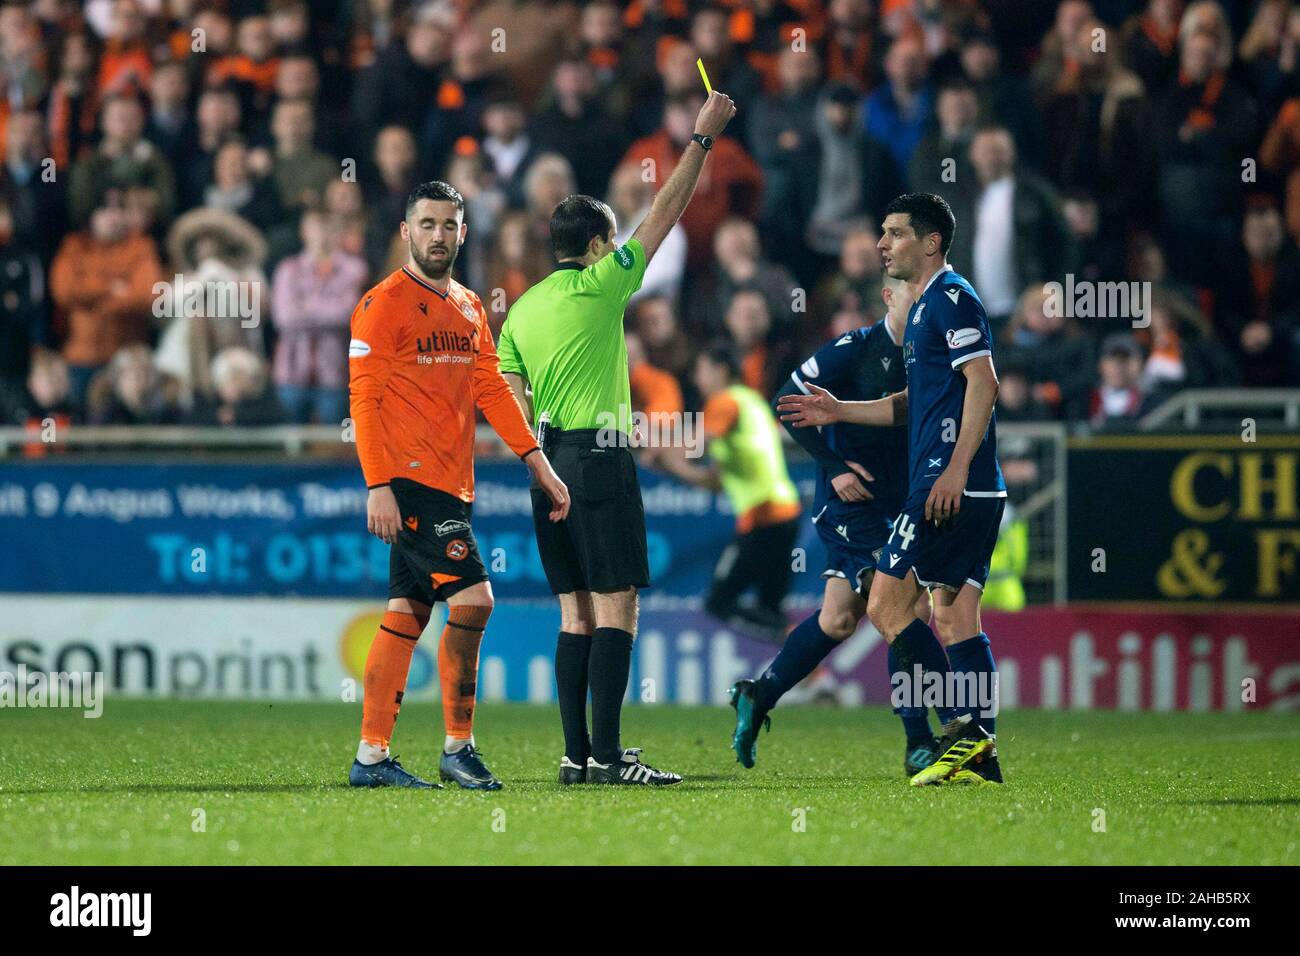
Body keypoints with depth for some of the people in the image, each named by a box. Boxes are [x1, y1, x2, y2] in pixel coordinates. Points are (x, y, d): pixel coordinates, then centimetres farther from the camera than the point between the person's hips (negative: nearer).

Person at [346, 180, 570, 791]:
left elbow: (492, 389, 17)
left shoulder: (469, 308, 17)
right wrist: (379, 486, -17)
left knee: (406, 617, 7)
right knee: (472, 600, -14)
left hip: (451, 484, 8)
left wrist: (540, 465, 8)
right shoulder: (384, 305, -6)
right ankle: (457, 747, -6)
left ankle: (371, 757, 9)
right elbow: (363, 399, -10)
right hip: (410, 482, -8)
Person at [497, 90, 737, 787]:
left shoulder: (522, 308, 13)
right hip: (598, 458, -7)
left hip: (549, 464, 7)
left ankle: (576, 754, 6)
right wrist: (702, 138, 4)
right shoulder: (599, 286, -6)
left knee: (577, 612, 9)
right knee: (616, 606, -8)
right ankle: (606, 754, -14)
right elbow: (666, 212, -2)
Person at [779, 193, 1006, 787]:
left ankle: (961, 726, -11)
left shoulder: (951, 298, -8)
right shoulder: (924, 307, 22)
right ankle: (978, 755, 4)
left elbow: (983, 383, -17)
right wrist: (839, 411, 25)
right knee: (954, 618, 7)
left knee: (886, 605, -8)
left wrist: (956, 469, -23)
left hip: (951, 486, -10)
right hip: (973, 493, 10)